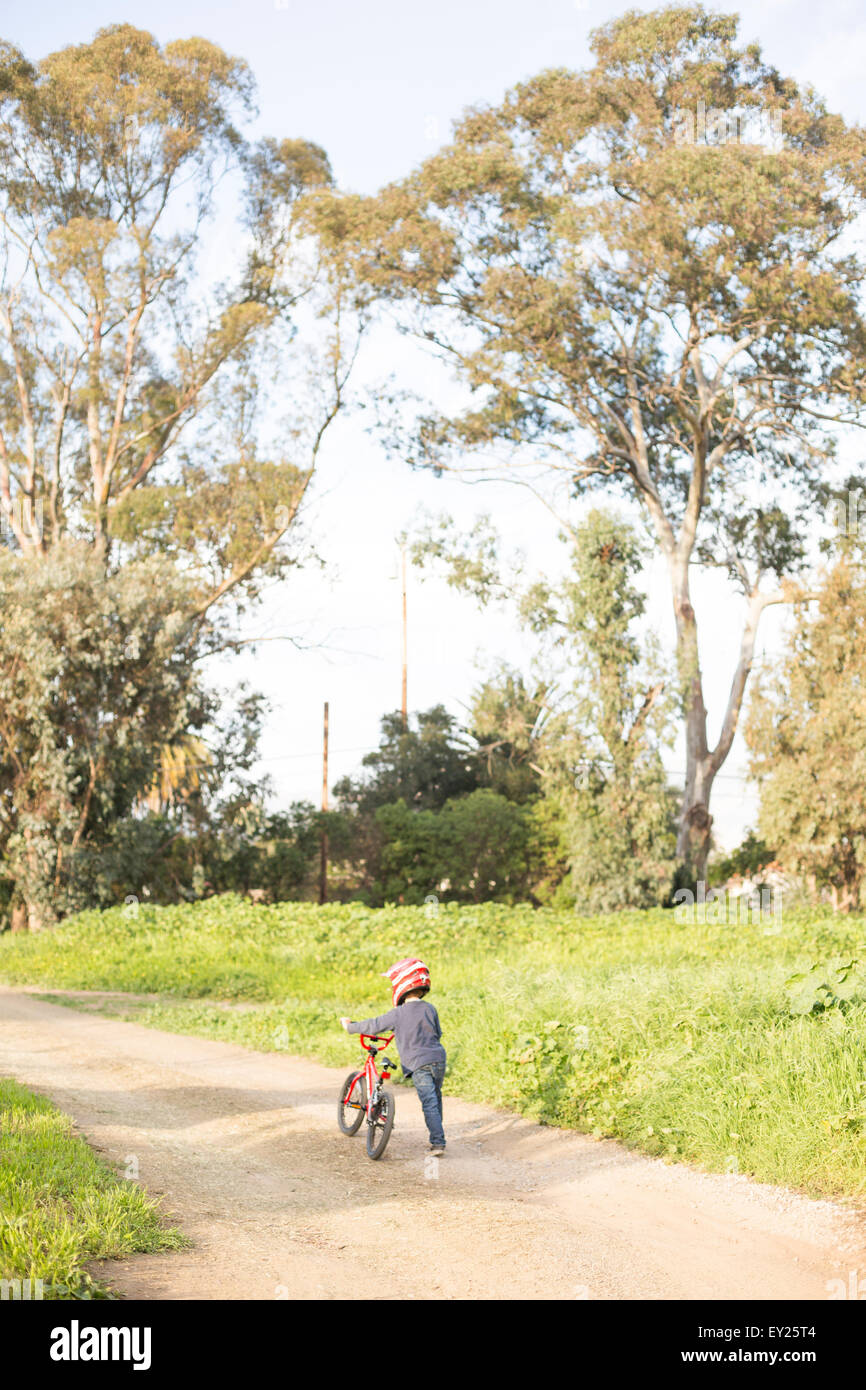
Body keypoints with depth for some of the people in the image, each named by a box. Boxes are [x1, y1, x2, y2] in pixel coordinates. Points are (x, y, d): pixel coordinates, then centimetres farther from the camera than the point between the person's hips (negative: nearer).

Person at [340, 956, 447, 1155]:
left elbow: (374, 1026, -1)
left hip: (419, 1064, -5)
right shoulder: (429, 1009, 6)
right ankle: (436, 1132, 30)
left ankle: (438, 1142, -12)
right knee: (435, 1098, 19)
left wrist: (350, 1027, 14)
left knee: (429, 1103, -7)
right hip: (438, 1058, 5)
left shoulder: (398, 1014, -9)